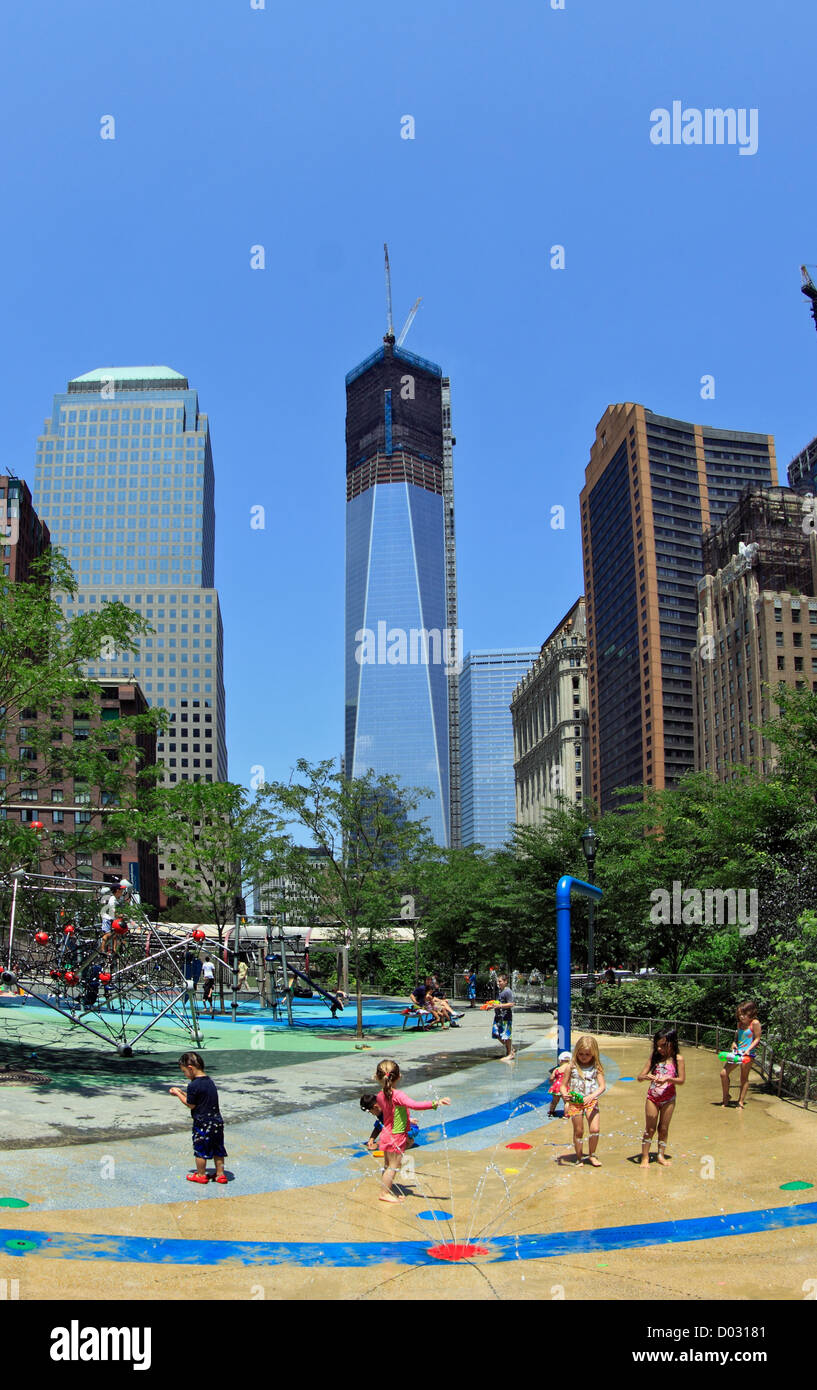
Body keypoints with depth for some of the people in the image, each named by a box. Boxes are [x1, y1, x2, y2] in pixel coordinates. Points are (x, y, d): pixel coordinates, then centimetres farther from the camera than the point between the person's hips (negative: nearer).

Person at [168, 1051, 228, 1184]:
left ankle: (201, 1174, 21)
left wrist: (178, 1093, 1)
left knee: (200, 1149, 9)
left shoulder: (193, 1085, -17)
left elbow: (190, 1105, -11)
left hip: (202, 1123, -8)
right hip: (217, 1121, 8)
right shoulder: (210, 1082, 9)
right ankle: (220, 1174, 22)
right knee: (218, 1149, 15)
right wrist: (182, 1092, 16)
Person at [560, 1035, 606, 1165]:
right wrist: (564, 1095, -24)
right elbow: (563, 1085, -2)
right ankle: (579, 1157, 22)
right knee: (578, 1131, 5)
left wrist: (591, 1096, -26)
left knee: (594, 1129, -8)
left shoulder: (596, 1067, -3)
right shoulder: (571, 1067, -5)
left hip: (591, 1101, 1)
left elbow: (602, 1086, -10)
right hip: (575, 1102, -1)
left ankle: (592, 1155, 13)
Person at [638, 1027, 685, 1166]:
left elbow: (681, 1080, -8)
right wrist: (646, 1077, -23)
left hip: (668, 1099, -1)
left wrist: (668, 1079, -24)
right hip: (652, 1097, 1)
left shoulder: (677, 1059, -6)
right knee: (649, 1129, 3)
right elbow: (640, 1076, 0)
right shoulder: (654, 1057, 1)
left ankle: (661, 1155, 23)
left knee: (663, 1128, 9)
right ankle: (645, 1157, 9)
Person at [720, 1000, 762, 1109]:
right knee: (723, 1073, 3)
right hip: (737, 1051, 7)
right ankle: (725, 1097, 19)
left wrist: (749, 1049, -19)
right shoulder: (740, 1024, 12)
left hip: (747, 1054, -7)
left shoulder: (754, 1023, -8)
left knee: (744, 1078, 2)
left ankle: (741, 1102, 11)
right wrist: (734, 1043, 2)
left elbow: (757, 1039, -9)